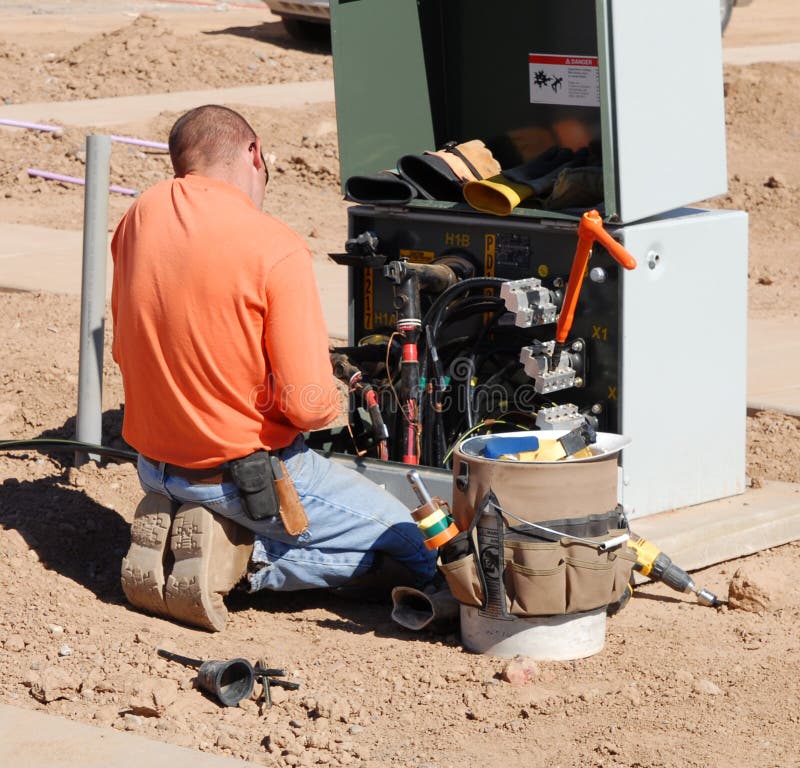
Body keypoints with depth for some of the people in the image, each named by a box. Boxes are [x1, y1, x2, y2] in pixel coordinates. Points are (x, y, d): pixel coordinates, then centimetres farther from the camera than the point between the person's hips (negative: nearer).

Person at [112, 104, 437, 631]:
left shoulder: (141, 216, -2)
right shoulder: (276, 249, -22)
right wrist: (332, 401, 1)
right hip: (249, 473, -7)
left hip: (153, 463, 7)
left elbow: (125, 349, 10)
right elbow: (309, 406, -22)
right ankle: (236, 557, -9)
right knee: (416, 553, 2)